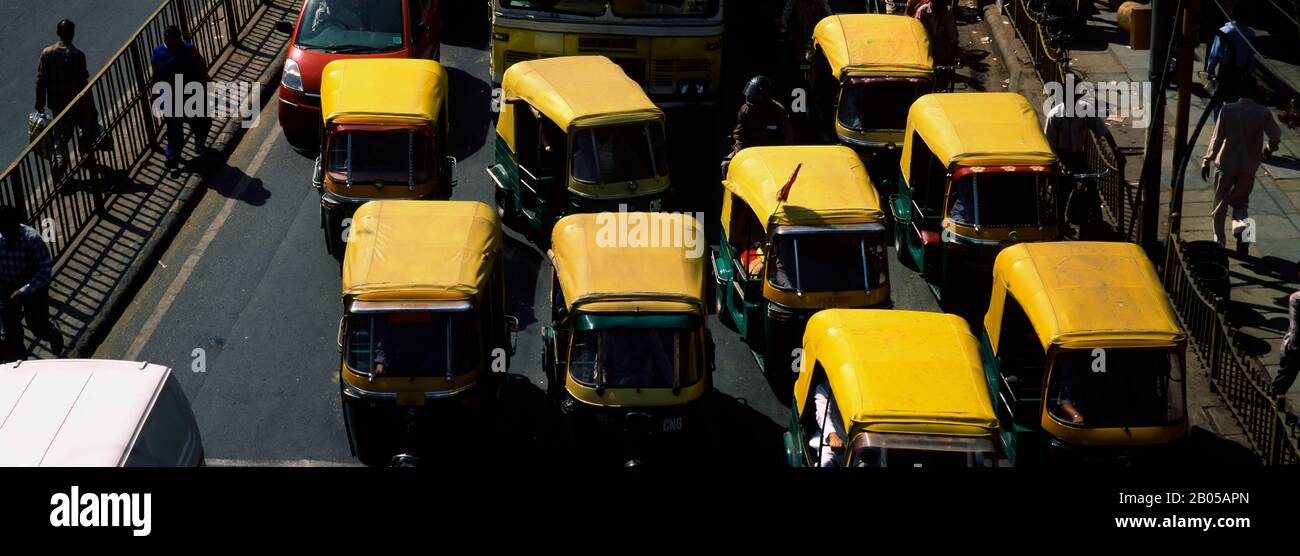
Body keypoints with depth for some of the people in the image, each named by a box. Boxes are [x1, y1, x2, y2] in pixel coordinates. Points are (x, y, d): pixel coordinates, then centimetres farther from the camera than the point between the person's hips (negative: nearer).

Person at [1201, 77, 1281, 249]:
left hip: (1226, 164, -1)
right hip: (1249, 166, 1)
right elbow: (1275, 138, -11)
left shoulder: (1228, 110, -9)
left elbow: (1217, 138, -10)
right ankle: (1240, 222, -12)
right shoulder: (1263, 113, -7)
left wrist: (1207, 160, -2)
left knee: (1221, 203, 13)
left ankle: (1219, 239, 16)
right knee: (1241, 200, 17)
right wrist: (1268, 150, 11)